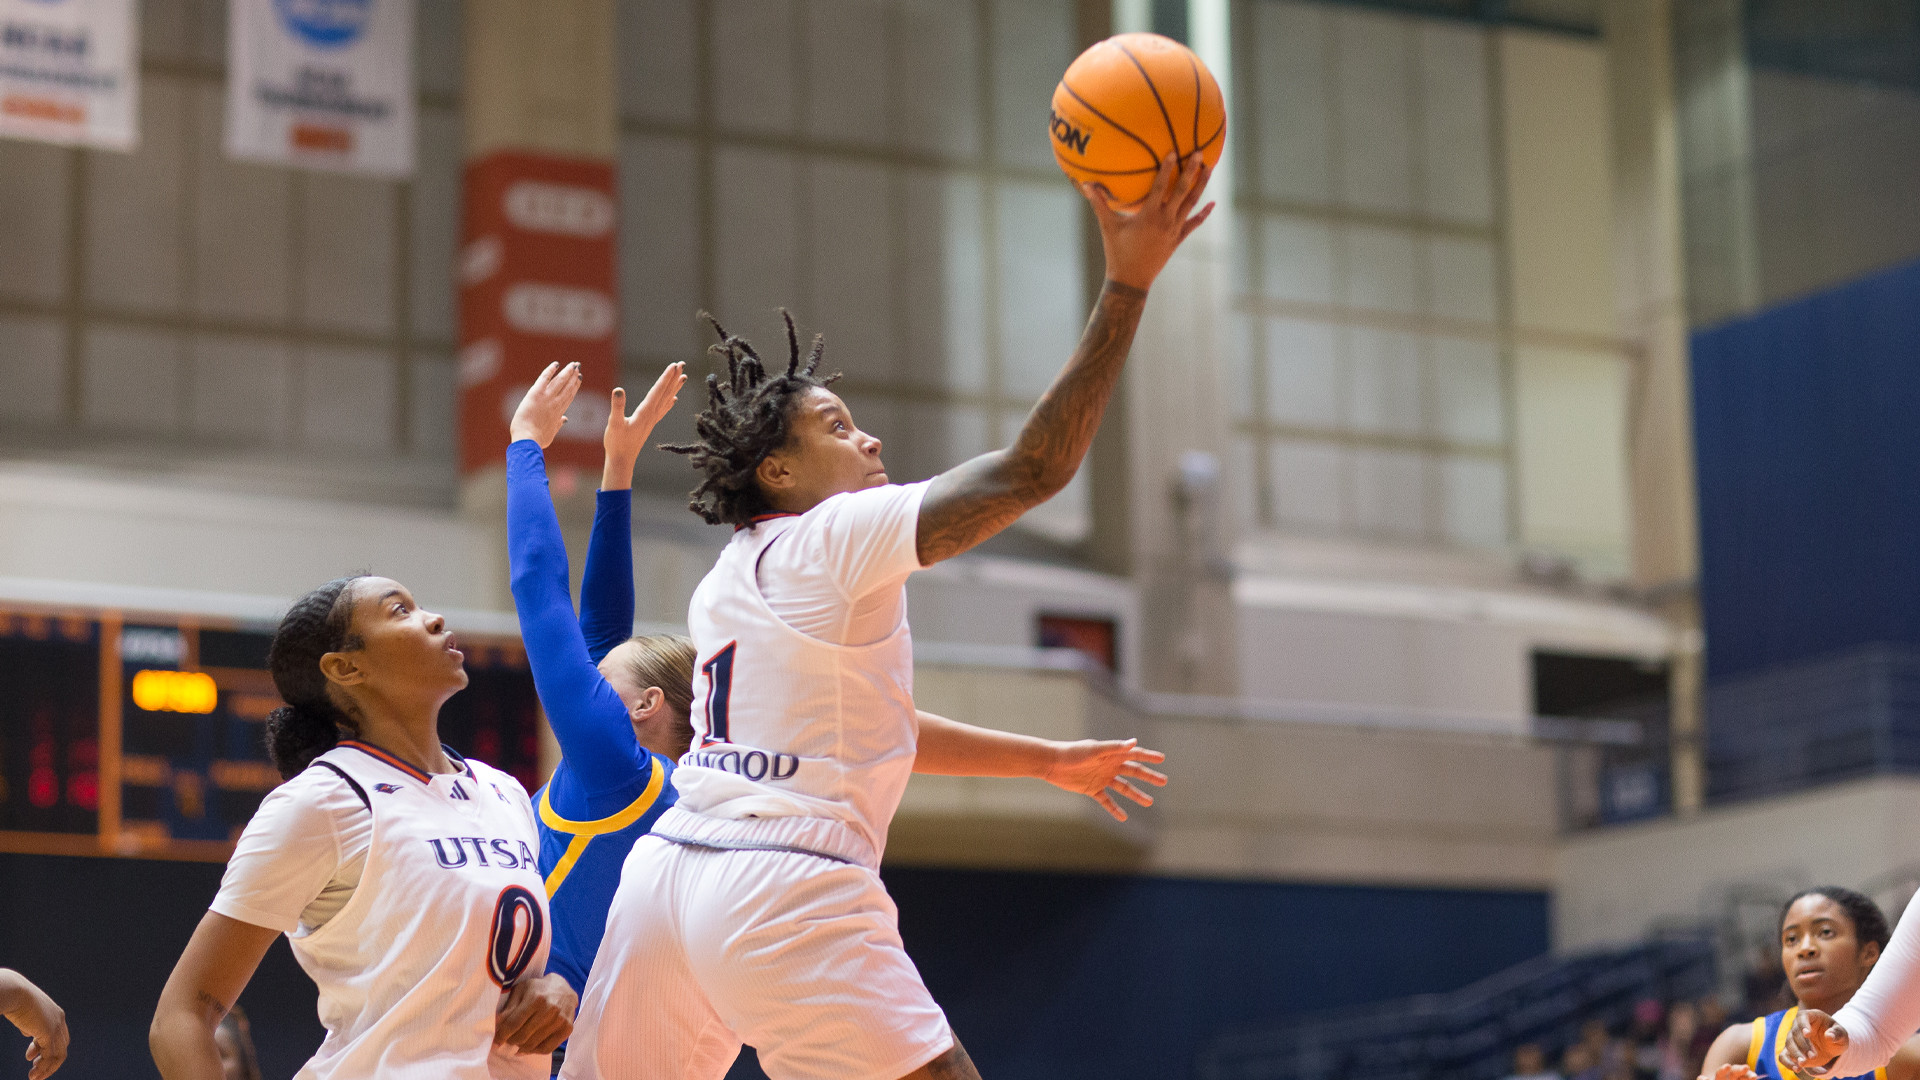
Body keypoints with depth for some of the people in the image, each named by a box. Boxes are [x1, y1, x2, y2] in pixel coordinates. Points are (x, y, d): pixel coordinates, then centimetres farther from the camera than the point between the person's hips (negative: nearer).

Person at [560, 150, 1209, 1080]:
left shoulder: (727, 584, 23)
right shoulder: (839, 536, -2)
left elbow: (867, 724, 31)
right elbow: (1032, 470, -10)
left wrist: (1049, 761, 36)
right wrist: (1127, 283, -10)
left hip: (668, 871, 9)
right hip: (785, 895, -8)